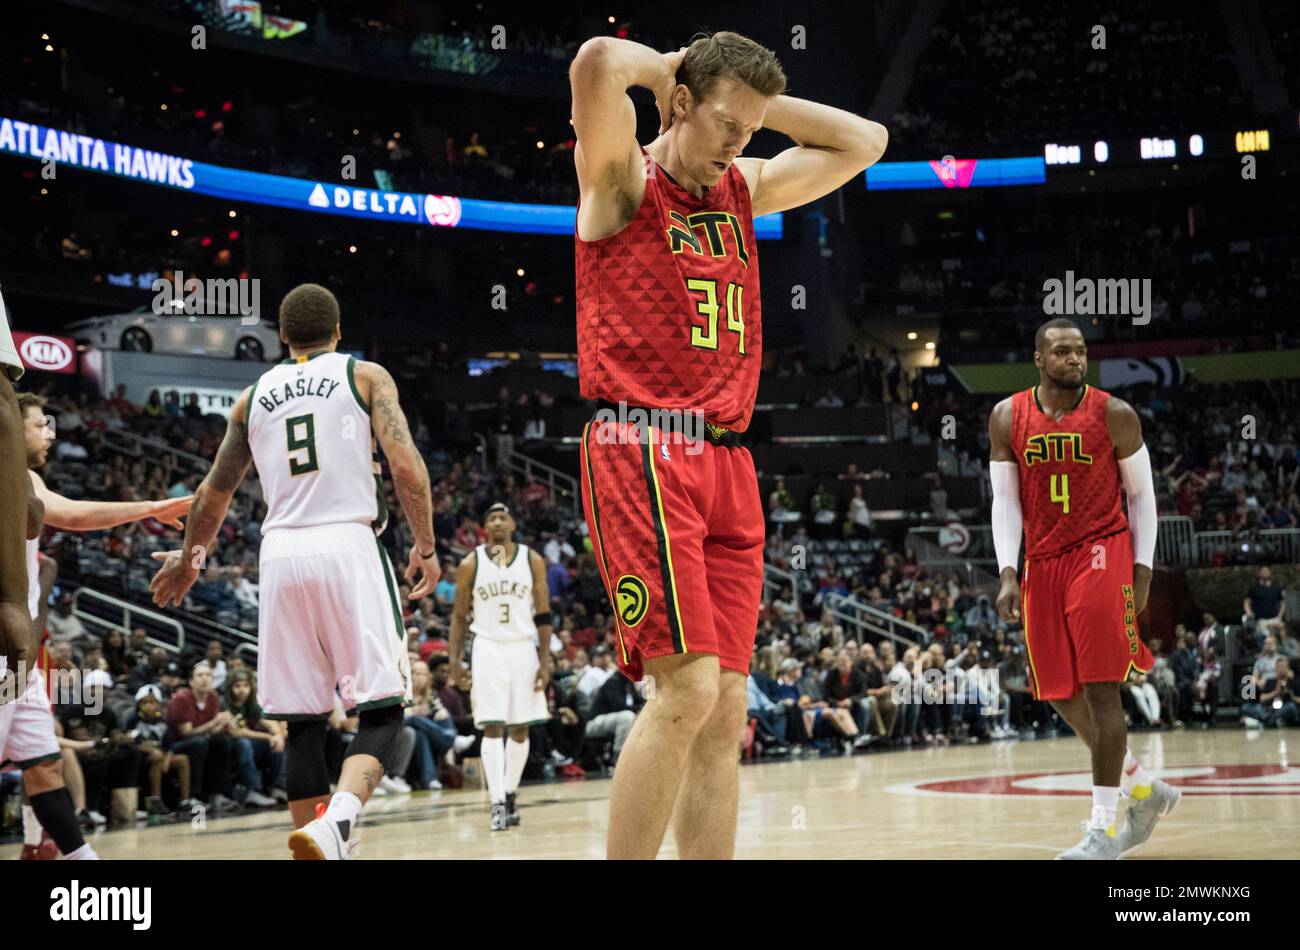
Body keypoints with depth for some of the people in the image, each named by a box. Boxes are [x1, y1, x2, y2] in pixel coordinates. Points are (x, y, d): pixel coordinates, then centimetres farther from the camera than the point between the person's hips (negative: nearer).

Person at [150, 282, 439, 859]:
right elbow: (406, 466, -6)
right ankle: (335, 821, -28)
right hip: (348, 547, -3)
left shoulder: (253, 397, 17)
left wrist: (189, 560, 40)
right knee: (381, 710, -3)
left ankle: (315, 844, 8)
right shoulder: (365, 376, 7)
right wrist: (426, 546, 2)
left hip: (281, 554, 4)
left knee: (303, 723, 9)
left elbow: (213, 494, 25)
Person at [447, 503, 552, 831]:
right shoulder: (470, 564, 0)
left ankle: (510, 793, 20)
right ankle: (497, 802, -11)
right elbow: (460, 615, 7)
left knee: (520, 727, 6)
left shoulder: (533, 560, 1)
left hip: (523, 648, 2)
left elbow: (543, 615, 3)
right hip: (488, 649, -1)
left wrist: (545, 661, -3)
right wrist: (455, 658, -1)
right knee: (492, 727, -9)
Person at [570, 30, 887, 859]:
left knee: (726, 711, 2)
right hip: (641, 453, -7)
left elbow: (865, 142, 26)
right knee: (688, 688, -19)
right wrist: (669, 69, 2)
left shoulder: (746, 189, 20)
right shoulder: (625, 180, 0)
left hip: (727, 462, 7)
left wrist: (756, 101, 17)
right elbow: (598, 62, -18)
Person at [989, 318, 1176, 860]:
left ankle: (1104, 828, -8)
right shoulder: (1008, 418, 2)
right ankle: (1144, 790, 28)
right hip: (1043, 564, 4)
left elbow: (1142, 494, 3)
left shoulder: (1115, 416, -5)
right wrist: (1008, 575, -8)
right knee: (1060, 695, 8)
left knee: (1100, 689, -11)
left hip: (1101, 554, -4)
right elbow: (1005, 500, 2)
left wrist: (1143, 570, -2)